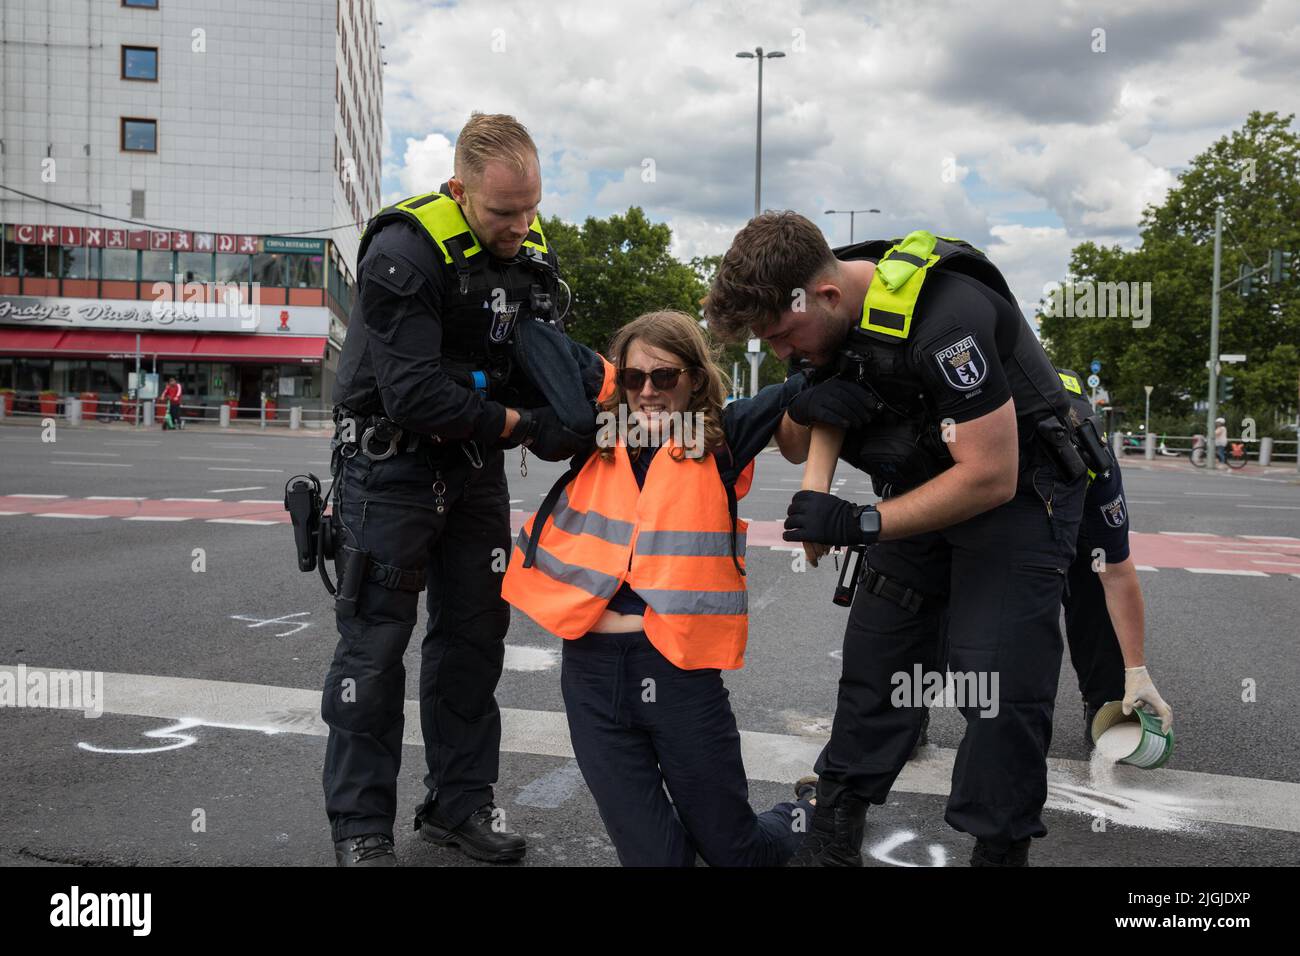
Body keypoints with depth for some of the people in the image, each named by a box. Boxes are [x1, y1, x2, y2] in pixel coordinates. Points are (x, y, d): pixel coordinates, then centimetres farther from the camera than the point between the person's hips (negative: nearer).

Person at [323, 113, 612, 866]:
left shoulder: (530, 249, -1)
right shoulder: (403, 254, -23)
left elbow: (546, 347, 0)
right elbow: (414, 396, -28)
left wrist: (604, 377, -21)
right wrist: (518, 424, -22)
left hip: (475, 465, 7)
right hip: (390, 461, -7)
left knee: (475, 635, 12)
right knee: (376, 645, 0)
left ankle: (461, 803, 25)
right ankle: (360, 824, 13)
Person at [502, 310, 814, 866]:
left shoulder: (719, 441, 3)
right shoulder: (596, 442, 10)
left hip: (679, 670, -2)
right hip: (592, 674, 2)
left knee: (733, 851, 12)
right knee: (651, 854, 6)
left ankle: (809, 813, 42)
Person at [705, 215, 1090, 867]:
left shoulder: (944, 318, -33)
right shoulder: (818, 311, -8)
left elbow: (991, 476, -30)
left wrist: (861, 524, -30)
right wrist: (808, 408, -20)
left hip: (1016, 490, -7)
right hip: (925, 488, 7)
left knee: (997, 680, -12)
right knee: (874, 655, 6)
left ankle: (999, 849, 6)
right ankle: (833, 839, 17)